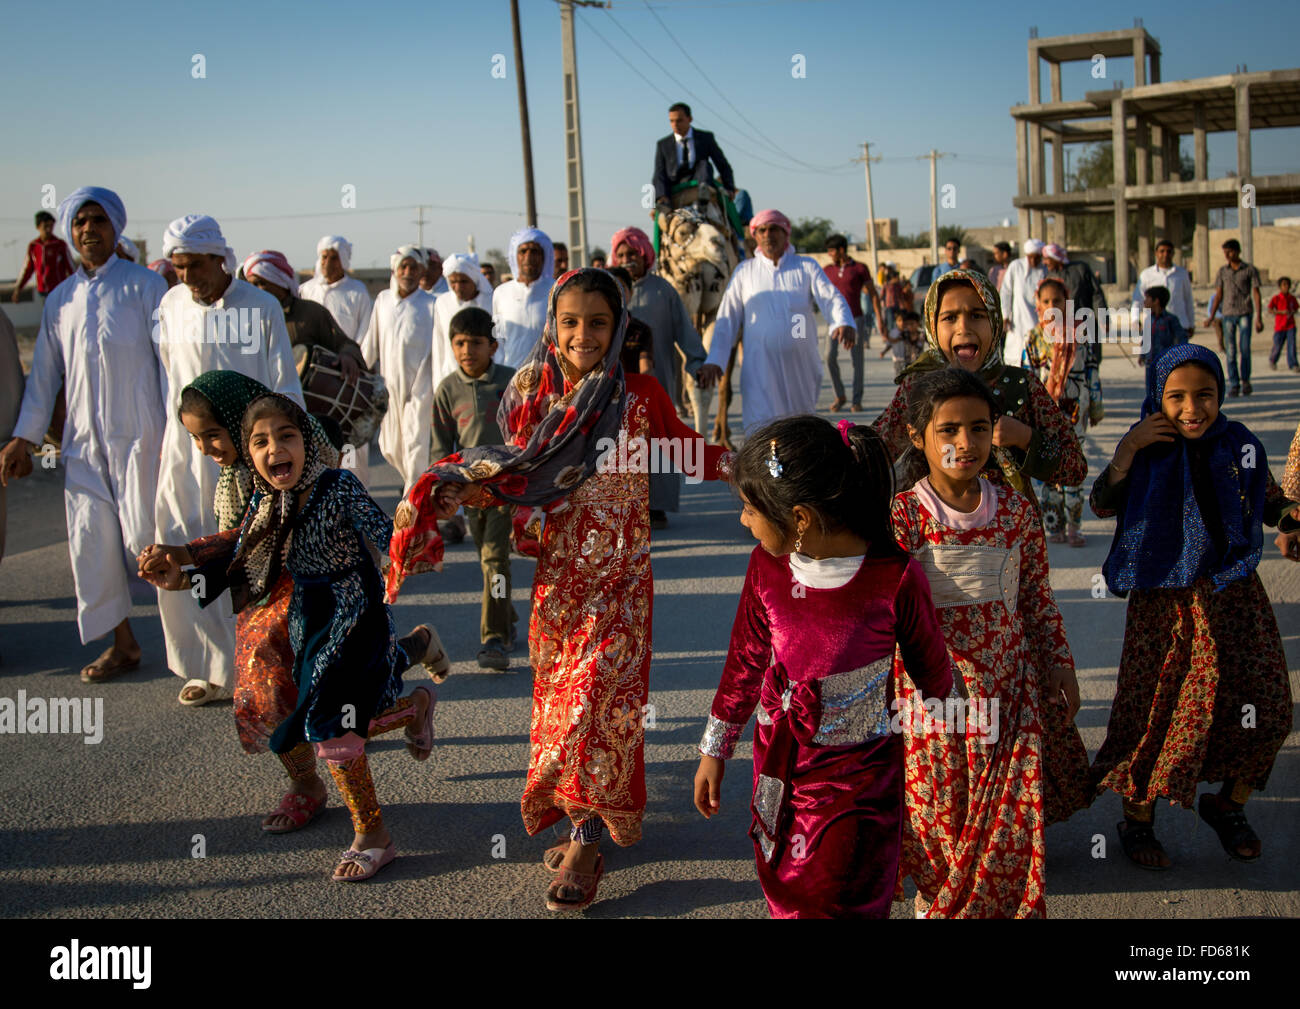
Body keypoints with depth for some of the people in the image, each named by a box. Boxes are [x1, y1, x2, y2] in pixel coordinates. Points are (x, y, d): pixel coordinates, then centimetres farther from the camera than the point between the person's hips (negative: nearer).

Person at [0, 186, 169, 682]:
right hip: (83, 440, 5)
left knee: (145, 536, -6)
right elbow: (44, 372, 17)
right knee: (91, 541, 3)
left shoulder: (144, 285, 2)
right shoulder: (60, 299, 15)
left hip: (138, 434, -5)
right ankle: (122, 644, 14)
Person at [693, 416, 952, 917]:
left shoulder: (896, 579, -22)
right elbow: (746, 661, 7)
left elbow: (932, 672, -4)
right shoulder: (766, 566, -8)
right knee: (783, 898, 15)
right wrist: (715, 749, 13)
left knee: (836, 900, -1)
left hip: (859, 776, -4)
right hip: (777, 761, 4)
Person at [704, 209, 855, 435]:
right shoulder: (745, 271, 10)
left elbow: (831, 298, -5)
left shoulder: (806, 266, 9)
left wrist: (844, 323, -28)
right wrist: (714, 361, 0)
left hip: (801, 366, 1)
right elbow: (727, 319, 10)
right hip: (761, 367, -1)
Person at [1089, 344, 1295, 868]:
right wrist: (1127, 452, -19)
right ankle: (1137, 818, 20)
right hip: (1164, 597, -3)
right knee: (1156, 707, 0)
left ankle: (1227, 804, 29)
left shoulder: (1241, 445, 0)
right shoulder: (1149, 447, -5)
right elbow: (1102, 506, -8)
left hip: (1233, 592, 3)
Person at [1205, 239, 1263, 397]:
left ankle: (1245, 380, 12)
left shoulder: (1250, 270, 2)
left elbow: (1256, 294, 0)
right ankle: (1233, 384, 1)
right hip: (1228, 314, 2)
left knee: (1245, 349, -7)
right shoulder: (1222, 271, 10)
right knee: (1231, 351, -2)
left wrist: (1259, 318, -6)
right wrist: (1211, 317, 2)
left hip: (1244, 314, -2)